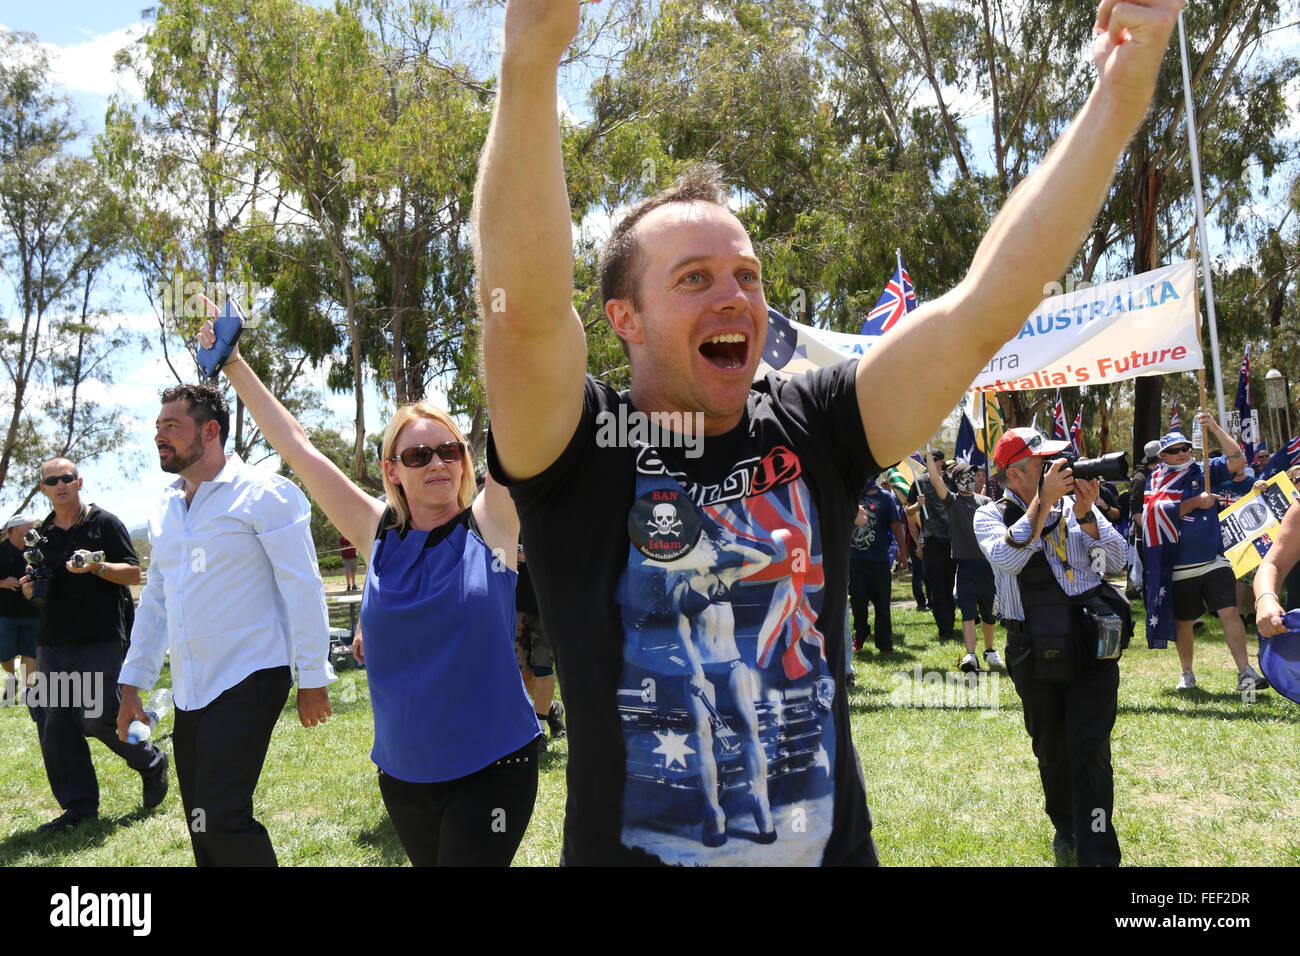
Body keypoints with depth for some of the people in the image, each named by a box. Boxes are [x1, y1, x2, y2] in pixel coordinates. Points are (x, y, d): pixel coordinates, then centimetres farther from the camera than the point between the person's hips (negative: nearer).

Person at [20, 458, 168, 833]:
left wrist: (97, 567, -20)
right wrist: (30, 589, 3)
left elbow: (134, 574, -3)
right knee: (54, 724, 2)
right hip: (53, 643, 6)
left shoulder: (104, 523, 1)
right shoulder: (43, 534, 16)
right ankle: (79, 805, 13)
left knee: (98, 718, -12)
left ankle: (151, 763, 15)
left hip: (102, 638, -6)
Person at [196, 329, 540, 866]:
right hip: (402, 770, 4)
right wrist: (234, 366, 8)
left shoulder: (488, 524, -5)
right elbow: (296, 446, 5)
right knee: (427, 861, 17)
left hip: (491, 766, -4)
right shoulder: (378, 535, 2)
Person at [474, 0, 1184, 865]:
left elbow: (982, 310, -11)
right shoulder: (579, 449, -12)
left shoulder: (812, 430, -4)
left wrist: (1120, 95, -17)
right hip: (634, 848, -3)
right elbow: (524, 308, -31)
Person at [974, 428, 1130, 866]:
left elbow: (1117, 561, 0)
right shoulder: (992, 515, -1)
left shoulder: (1074, 502, 6)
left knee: (1089, 749, -8)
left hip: (1092, 645, 0)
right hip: (1036, 652, 0)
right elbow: (1007, 558, -23)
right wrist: (1043, 501, -21)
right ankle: (1065, 828, 38)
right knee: (1051, 750, 15)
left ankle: (1098, 853, -3)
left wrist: (1085, 515, -14)